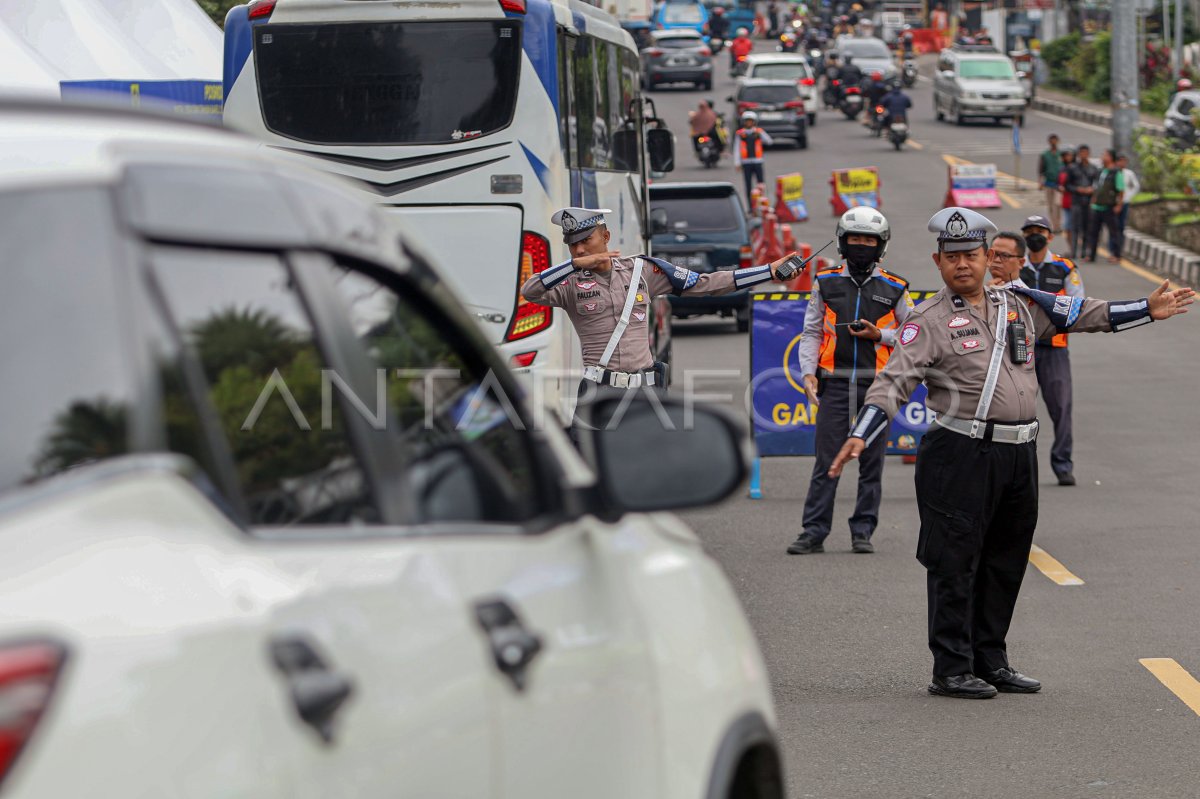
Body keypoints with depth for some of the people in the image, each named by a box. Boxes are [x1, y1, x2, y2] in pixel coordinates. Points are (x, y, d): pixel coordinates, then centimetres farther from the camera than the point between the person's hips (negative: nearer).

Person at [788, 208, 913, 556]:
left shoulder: (894, 289, 5)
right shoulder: (826, 283, 8)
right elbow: (812, 332, 10)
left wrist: (880, 335, -7)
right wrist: (808, 372, -3)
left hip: (877, 385, 0)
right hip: (835, 383, 0)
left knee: (872, 462, 4)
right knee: (826, 461, -3)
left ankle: (863, 532, 13)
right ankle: (814, 533, 0)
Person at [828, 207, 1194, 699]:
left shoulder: (1017, 303, 13)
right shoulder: (930, 321, -4)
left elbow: (1082, 315, 22)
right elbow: (894, 381, -12)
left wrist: (1148, 309, 21)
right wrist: (859, 437, -25)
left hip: (1019, 453, 6)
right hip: (961, 455, -6)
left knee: (1005, 561, 13)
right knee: (955, 562, -4)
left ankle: (990, 660, 24)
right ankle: (951, 670, 0)